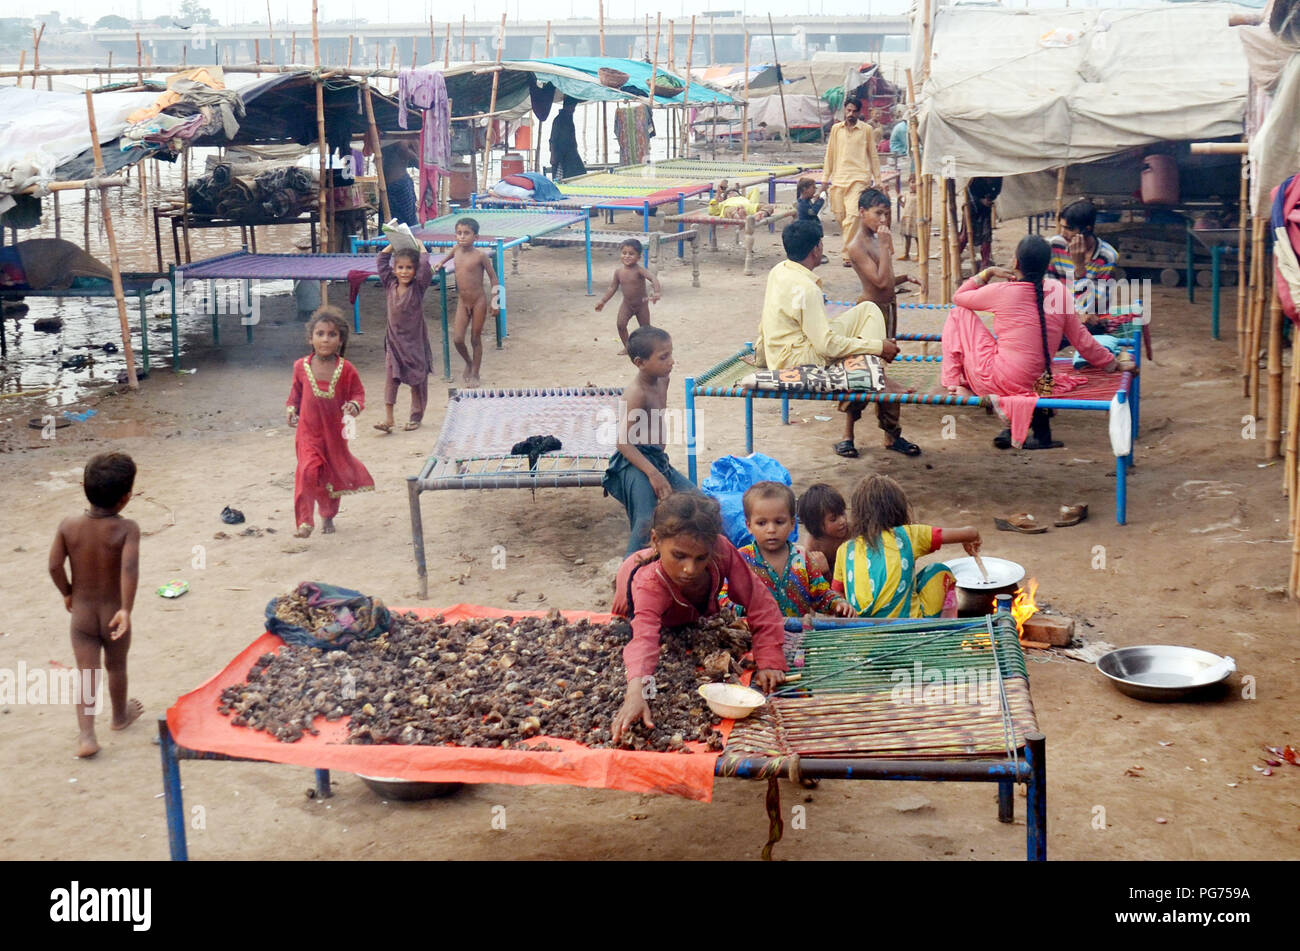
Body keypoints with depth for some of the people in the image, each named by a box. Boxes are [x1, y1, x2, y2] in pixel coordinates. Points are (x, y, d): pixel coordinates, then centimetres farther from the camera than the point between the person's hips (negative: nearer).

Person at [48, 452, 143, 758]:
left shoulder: (69, 525, -11)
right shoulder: (127, 529, -20)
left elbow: (54, 565, -9)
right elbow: (130, 567, -33)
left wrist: (67, 593, 8)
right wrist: (127, 610, -32)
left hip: (82, 614, 1)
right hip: (114, 614, -1)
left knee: (86, 675, 5)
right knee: (116, 667, 22)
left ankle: (86, 735, -8)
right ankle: (120, 716, 44)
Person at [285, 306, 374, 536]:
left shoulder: (346, 369, -8)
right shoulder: (301, 367, -4)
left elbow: (358, 393, 1)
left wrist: (354, 406, -19)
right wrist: (290, 409, -3)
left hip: (335, 432, 1)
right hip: (308, 432, -1)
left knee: (334, 475, 16)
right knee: (307, 472, -20)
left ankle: (328, 516, 40)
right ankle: (304, 521, -13)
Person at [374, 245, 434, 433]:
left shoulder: (418, 287, -8)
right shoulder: (390, 285, 1)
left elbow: (425, 266, -22)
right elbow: (381, 260, 7)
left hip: (415, 341, -2)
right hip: (394, 340, 2)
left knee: (417, 379, 7)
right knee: (390, 377, -6)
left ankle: (416, 417, 20)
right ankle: (388, 418, -8)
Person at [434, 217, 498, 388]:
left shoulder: (480, 255, -14)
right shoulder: (457, 250, 0)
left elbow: (493, 277, -7)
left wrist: (494, 301, -7)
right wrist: (441, 262, 18)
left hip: (479, 302, -4)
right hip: (462, 302, 4)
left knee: (475, 339, 6)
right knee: (457, 339, -2)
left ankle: (474, 373, 21)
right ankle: (468, 362, 27)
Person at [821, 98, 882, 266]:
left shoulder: (867, 130, 5)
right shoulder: (836, 129, 13)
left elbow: (873, 156, 10)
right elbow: (830, 155, 16)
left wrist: (877, 180, 7)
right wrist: (825, 179, 13)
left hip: (859, 178, -4)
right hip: (839, 179, 4)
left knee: (853, 216, -18)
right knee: (840, 215, 2)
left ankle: (849, 255, -17)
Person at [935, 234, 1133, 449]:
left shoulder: (1001, 292, -9)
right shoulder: (1059, 291, 1)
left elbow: (958, 297, 10)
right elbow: (1080, 339, 7)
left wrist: (987, 273, 14)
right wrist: (1113, 363, 18)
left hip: (997, 381, -4)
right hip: (1036, 382, 4)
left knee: (959, 312, 10)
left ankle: (951, 385, 5)